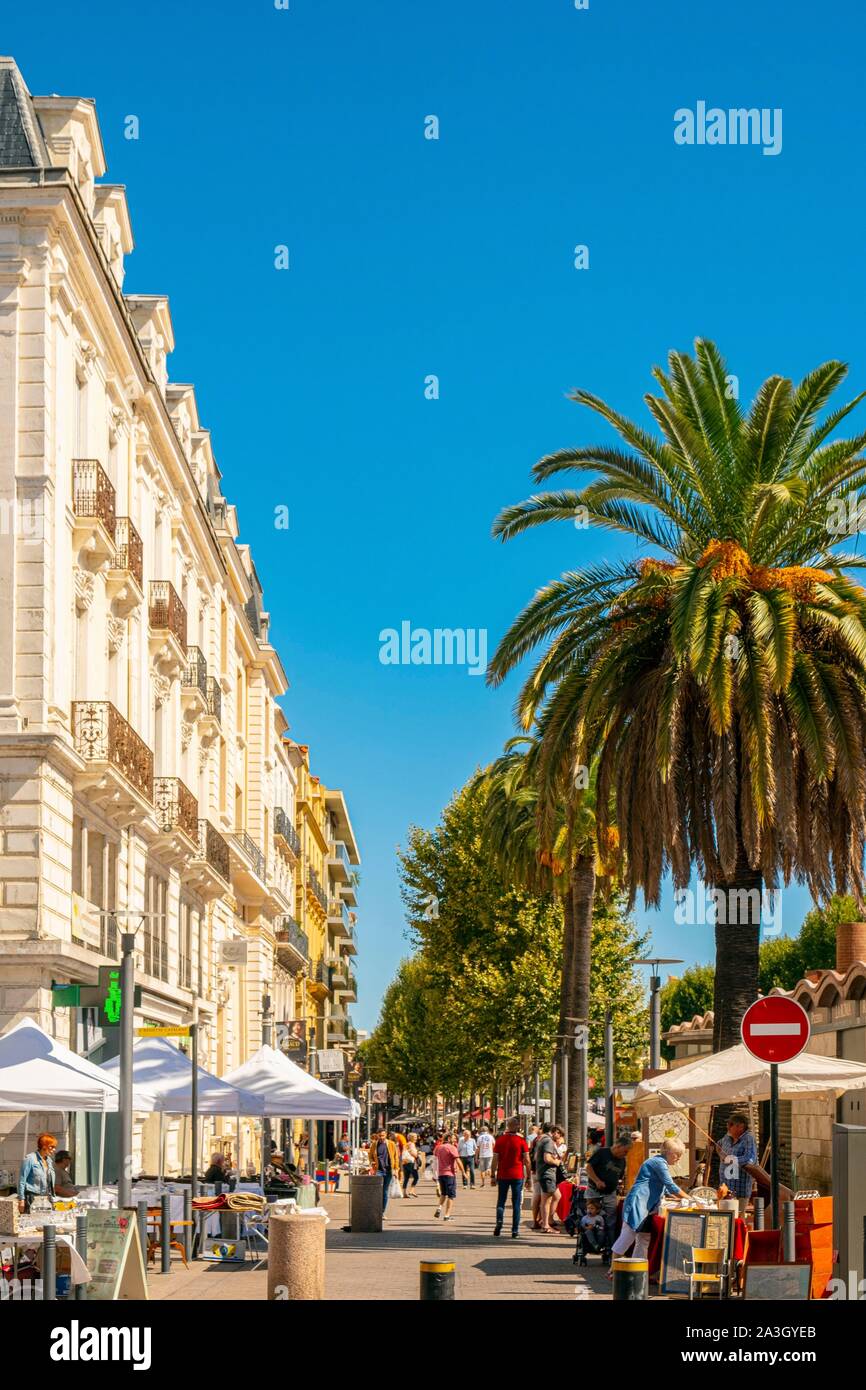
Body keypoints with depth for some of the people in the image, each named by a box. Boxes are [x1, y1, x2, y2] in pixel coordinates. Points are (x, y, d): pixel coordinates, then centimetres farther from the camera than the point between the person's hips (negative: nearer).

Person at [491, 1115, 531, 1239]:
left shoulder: (500, 1140, 1)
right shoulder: (521, 1140, -4)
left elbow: (495, 1159, 1)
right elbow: (527, 1160, -4)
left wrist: (493, 1175, 7)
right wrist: (528, 1175, 4)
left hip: (502, 1175, 1)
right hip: (517, 1175, -1)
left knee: (501, 1201, 11)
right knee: (516, 1203, 5)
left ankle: (499, 1220, -14)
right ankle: (515, 1230, 3)